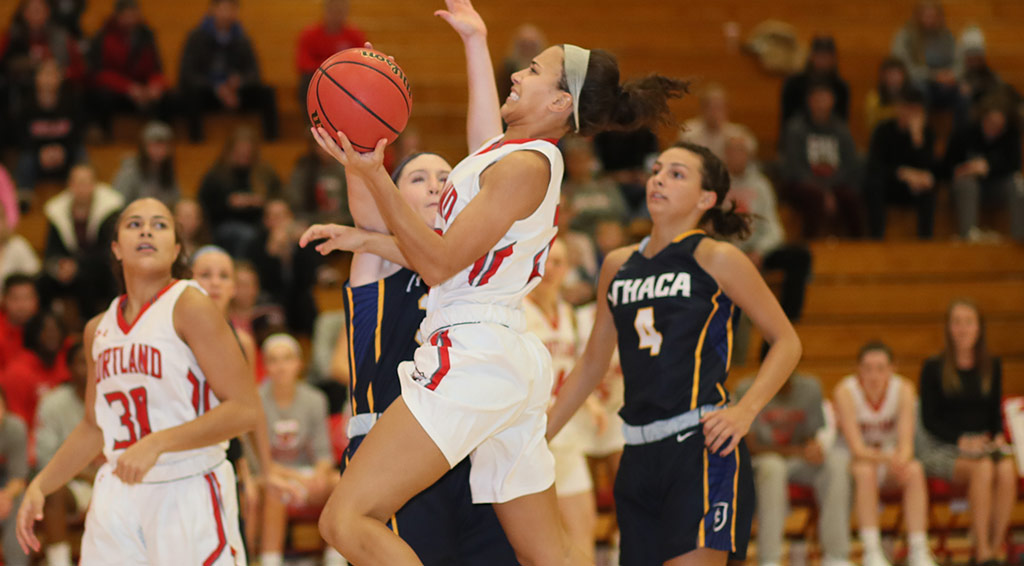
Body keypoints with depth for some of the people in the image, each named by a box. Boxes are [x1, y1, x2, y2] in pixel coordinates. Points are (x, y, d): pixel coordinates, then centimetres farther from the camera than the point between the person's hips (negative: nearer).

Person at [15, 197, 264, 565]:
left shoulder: (189, 307, -8)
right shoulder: (98, 330, 12)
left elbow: (246, 411, -15)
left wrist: (156, 444, -22)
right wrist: (39, 487, 16)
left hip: (188, 495, -6)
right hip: (118, 499, 6)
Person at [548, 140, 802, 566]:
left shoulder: (715, 259, -2)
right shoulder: (618, 266, 14)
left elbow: (786, 342, 2)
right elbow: (592, 365, 23)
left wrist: (744, 411, -12)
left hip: (703, 450, -6)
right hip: (638, 458, 6)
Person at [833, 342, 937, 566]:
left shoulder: (903, 389, -13)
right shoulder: (845, 392, -21)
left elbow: (906, 444, -19)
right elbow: (857, 449, -26)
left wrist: (901, 461, -44)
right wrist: (886, 458, -46)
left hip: (891, 458, 3)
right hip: (853, 462, -3)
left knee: (915, 470, -29)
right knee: (865, 471, -36)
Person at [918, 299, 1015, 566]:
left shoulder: (992, 366, 12)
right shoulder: (934, 368, 1)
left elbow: (995, 413, 16)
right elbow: (929, 419, -2)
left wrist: (998, 436, -5)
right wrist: (961, 440, -15)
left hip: (983, 442, 3)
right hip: (942, 447, -3)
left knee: (1006, 470, -33)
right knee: (983, 468, -36)